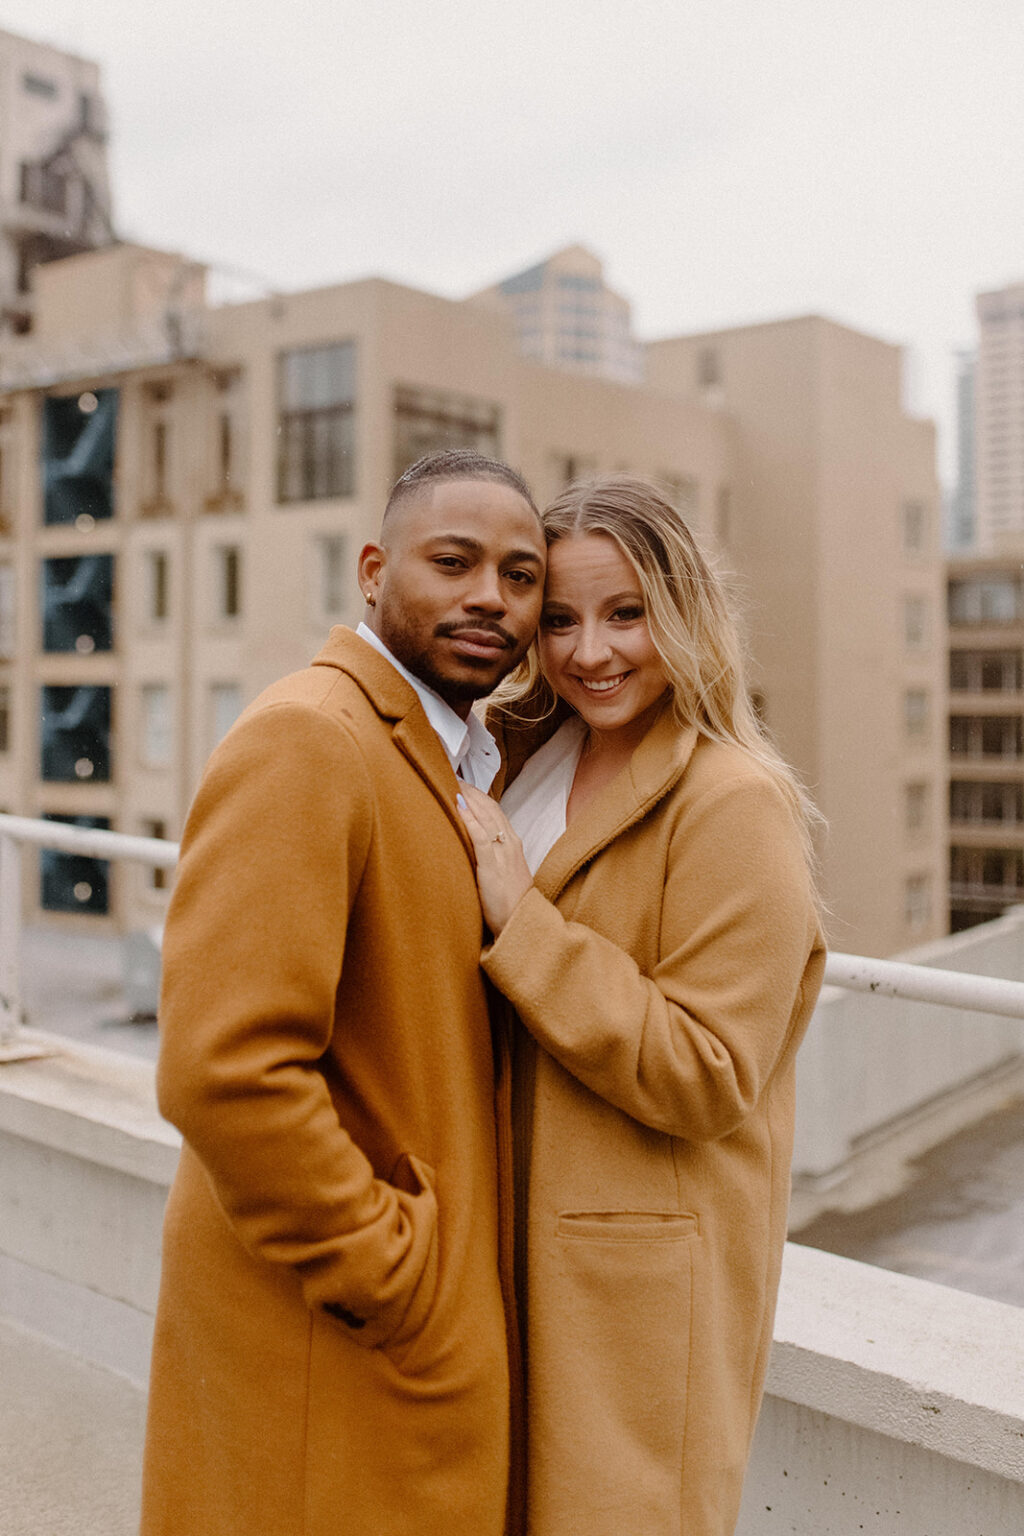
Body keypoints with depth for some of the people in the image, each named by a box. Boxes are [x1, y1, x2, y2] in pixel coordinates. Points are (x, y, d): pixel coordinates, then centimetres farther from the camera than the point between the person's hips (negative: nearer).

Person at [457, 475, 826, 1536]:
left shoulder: (734, 806, -18)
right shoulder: (530, 767, 7)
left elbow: (709, 1080, -23)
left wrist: (519, 920, -24)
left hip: (642, 1265, -7)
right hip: (524, 1244, 7)